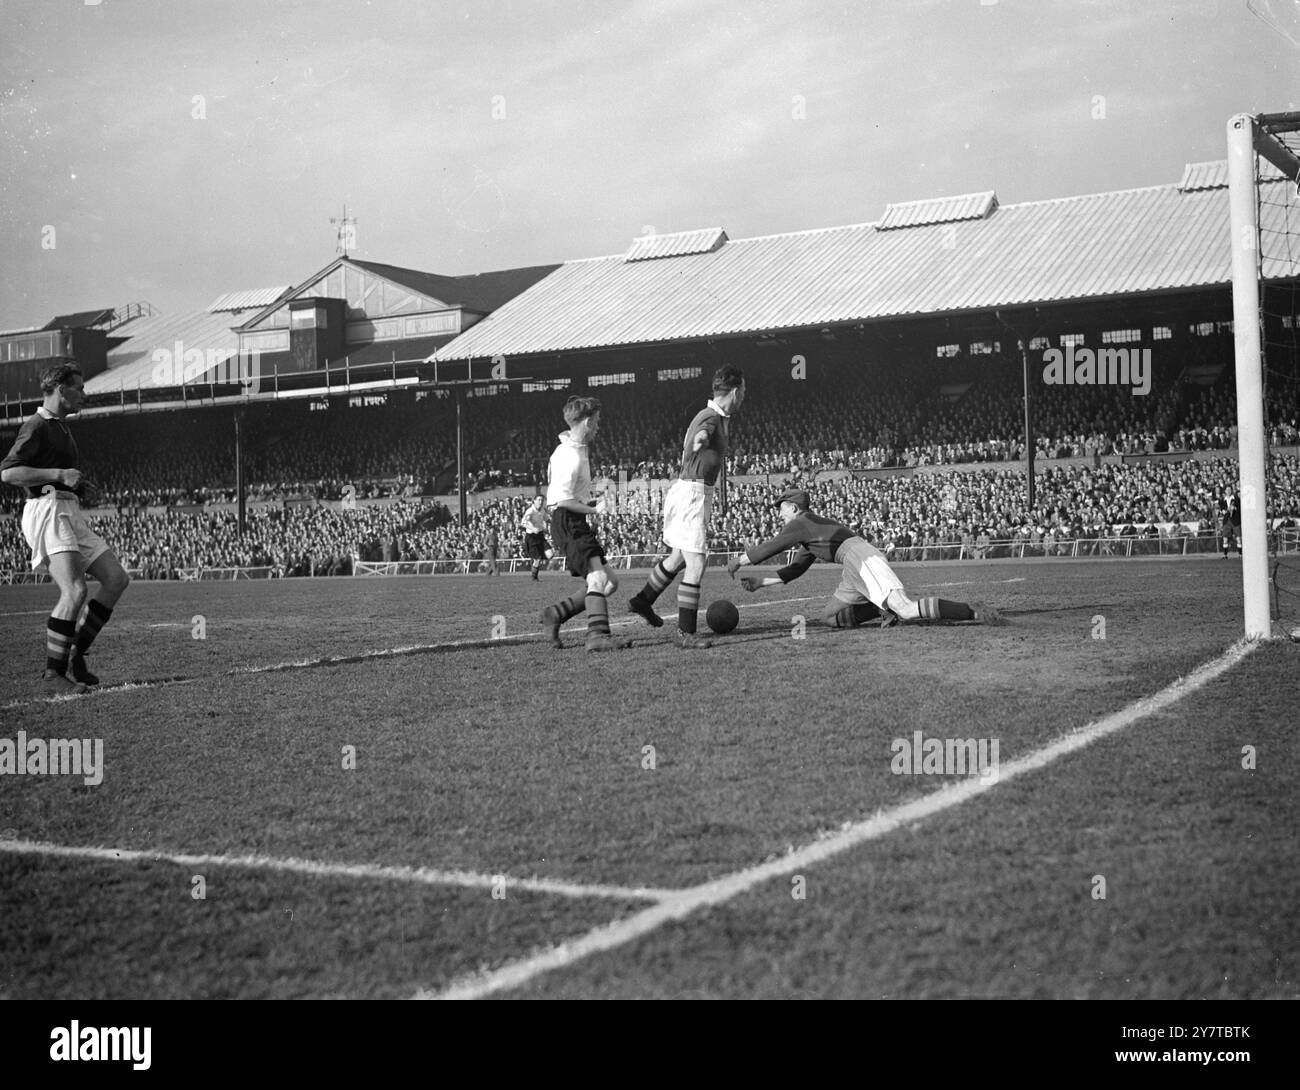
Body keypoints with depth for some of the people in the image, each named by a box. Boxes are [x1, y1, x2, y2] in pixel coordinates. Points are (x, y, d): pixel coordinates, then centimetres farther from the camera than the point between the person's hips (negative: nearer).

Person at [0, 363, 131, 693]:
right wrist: (59, 475, -18)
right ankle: (53, 674, -16)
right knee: (75, 591, -22)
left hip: (70, 513, 10)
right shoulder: (36, 426, -6)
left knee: (117, 578, 3)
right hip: (47, 509, -10)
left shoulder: (62, 427, 23)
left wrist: (80, 486, 15)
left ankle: (76, 655, 7)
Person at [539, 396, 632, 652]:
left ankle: (556, 614, 11)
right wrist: (592, 511, -10)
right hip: (568, 522, -10)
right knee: (598, 576, -25)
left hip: (575, 524, 10)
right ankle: (597, 634, -36)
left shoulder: (566, 447, 15)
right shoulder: (573, 457, -17)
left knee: (608, 583, 8)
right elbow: (563, 500, -23)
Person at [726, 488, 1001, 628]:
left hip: (860, 558, -10)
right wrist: (760, 582, 38)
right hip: (854, 571, 10)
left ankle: (976, 612, -31)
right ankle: (884, 609, -1)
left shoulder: (800, 524, 7)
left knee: (906, 609, -26)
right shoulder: (809, 532, 34)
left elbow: (768, 549, 5)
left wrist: (738, 561, 20)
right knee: (831, 616, 17)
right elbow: (795, 570, 40)